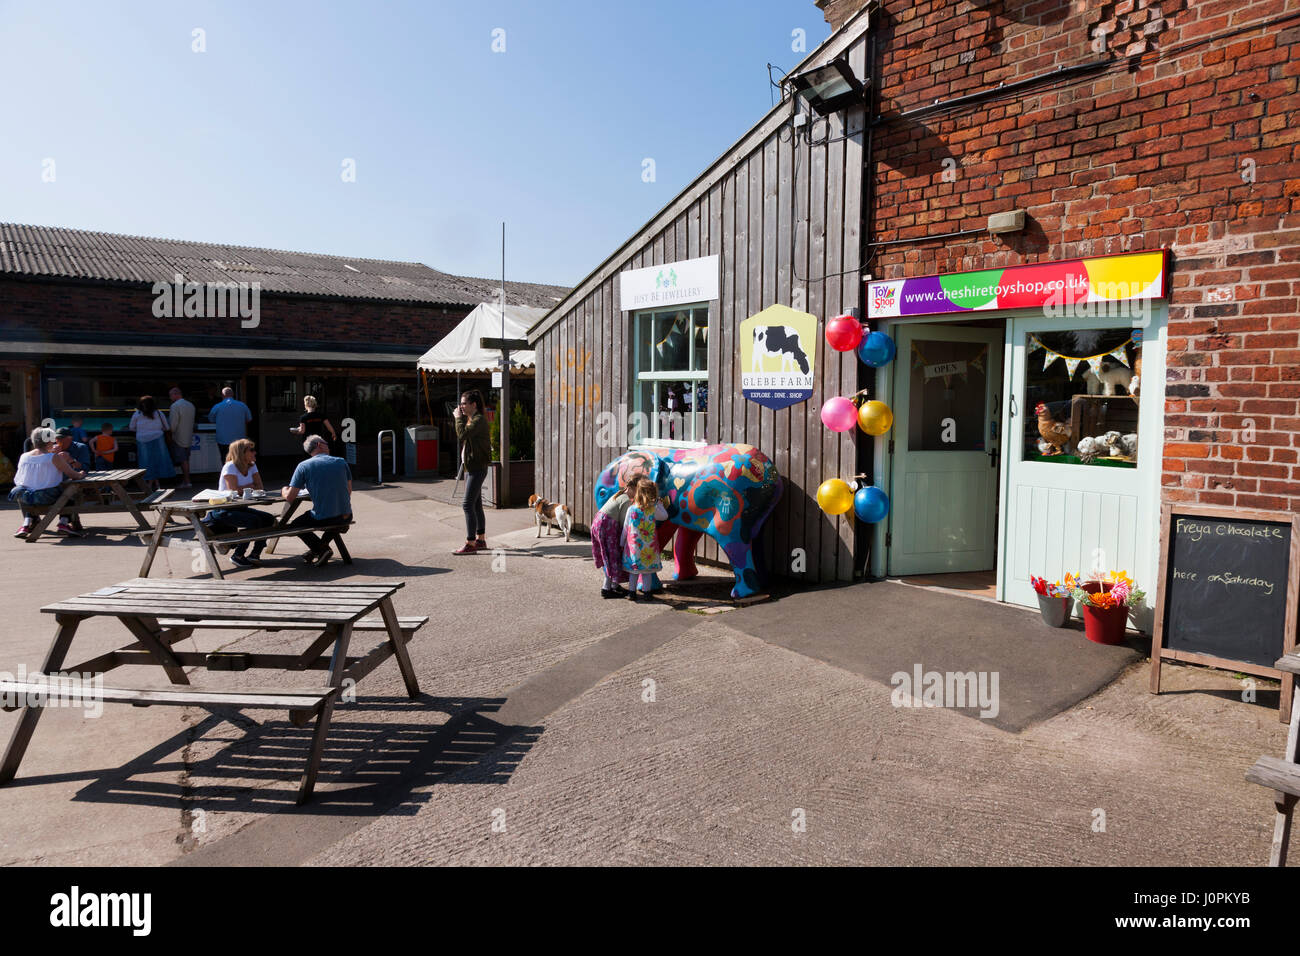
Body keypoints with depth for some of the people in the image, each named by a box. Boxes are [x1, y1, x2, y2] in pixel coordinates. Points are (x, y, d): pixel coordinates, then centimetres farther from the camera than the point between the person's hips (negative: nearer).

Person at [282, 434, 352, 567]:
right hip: (345, 516, 4)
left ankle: (321, 548, 2)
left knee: (294, 525, 23)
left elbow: (289, 497, -3)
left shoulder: (303, 466, -3)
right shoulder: (341, 462, 5)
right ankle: (319, 549, 31)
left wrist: (284, 490, 19)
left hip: (322, 518, -4)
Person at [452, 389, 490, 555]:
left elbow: (462, 435, -26)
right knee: (476, 505, 13)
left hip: (477, 468, -10)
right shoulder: (470, 419, 17)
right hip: (470, 467, 10)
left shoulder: (479, 420, -14)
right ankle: (480, 540, 20)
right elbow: (461, 439, 18)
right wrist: (459, 418, 12)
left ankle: (470, 543, -9)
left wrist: (458, 418, -12)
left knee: (468, 505, -12)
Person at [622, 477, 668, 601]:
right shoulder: (654, 509, -7)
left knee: (634, 569, 12)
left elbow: (625, 528, 1)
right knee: (647, 569, 9)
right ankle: (646, 592, 13)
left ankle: (632, 592, 13)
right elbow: (664, 517, 11)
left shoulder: (631, 509, -7)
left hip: (634, 544, 0)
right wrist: (660, 504, 24)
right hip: (649, 543, 0)